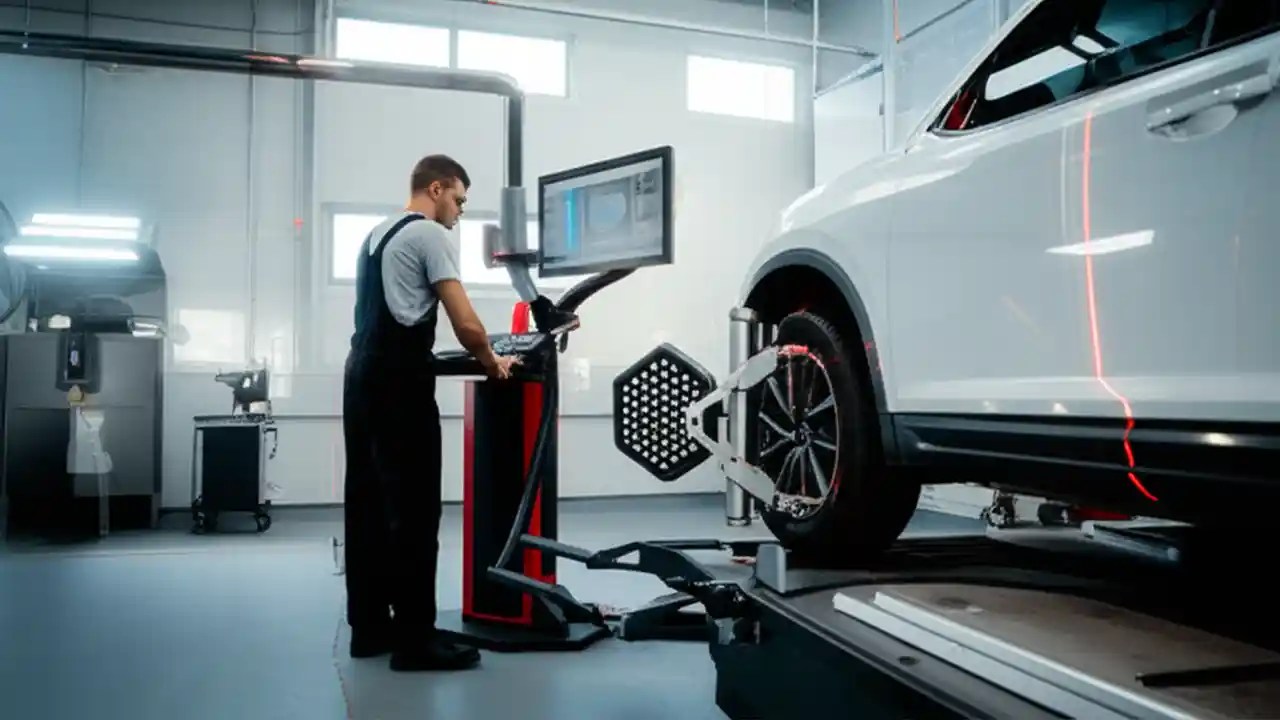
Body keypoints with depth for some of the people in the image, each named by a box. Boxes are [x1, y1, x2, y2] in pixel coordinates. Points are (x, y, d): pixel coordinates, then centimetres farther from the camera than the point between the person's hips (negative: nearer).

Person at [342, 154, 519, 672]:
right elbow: (466, 324, -12)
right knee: (413, 510, -7)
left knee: (369, 505, 13)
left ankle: (370, 627, 21)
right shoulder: (430, 235, -6)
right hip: (399, 381, -10)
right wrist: (492, 364, 6)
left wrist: (452, 356, 27)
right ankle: (414, 638, -2)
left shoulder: (376, 235, 24)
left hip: (361, 375, 11)